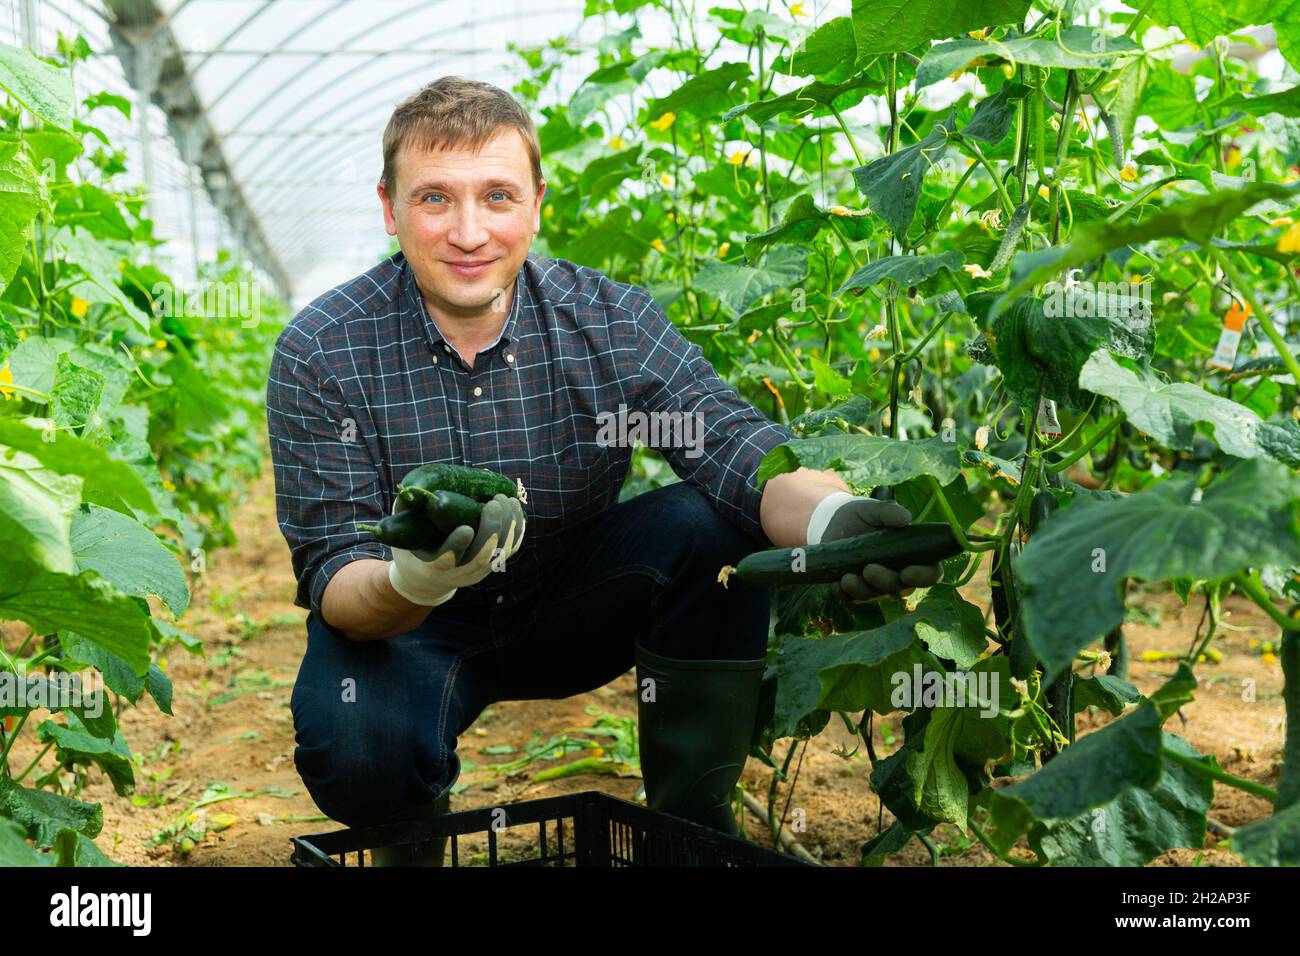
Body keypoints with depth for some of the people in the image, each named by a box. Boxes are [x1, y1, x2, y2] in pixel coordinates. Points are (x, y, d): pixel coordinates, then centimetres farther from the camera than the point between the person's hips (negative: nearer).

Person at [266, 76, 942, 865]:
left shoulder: (609, 320, -14)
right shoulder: (320, 355, -18)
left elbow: (730, 440, -29)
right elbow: (332, 577, -21)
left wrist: (829, 516, -53)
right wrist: (413, 581, -47)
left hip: (574, 608, 2)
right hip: (405, 628, -1)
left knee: (711, 525, -25)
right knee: (351, 745, -33)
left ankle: (692, 820, -6)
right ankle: (413, 827, 7)